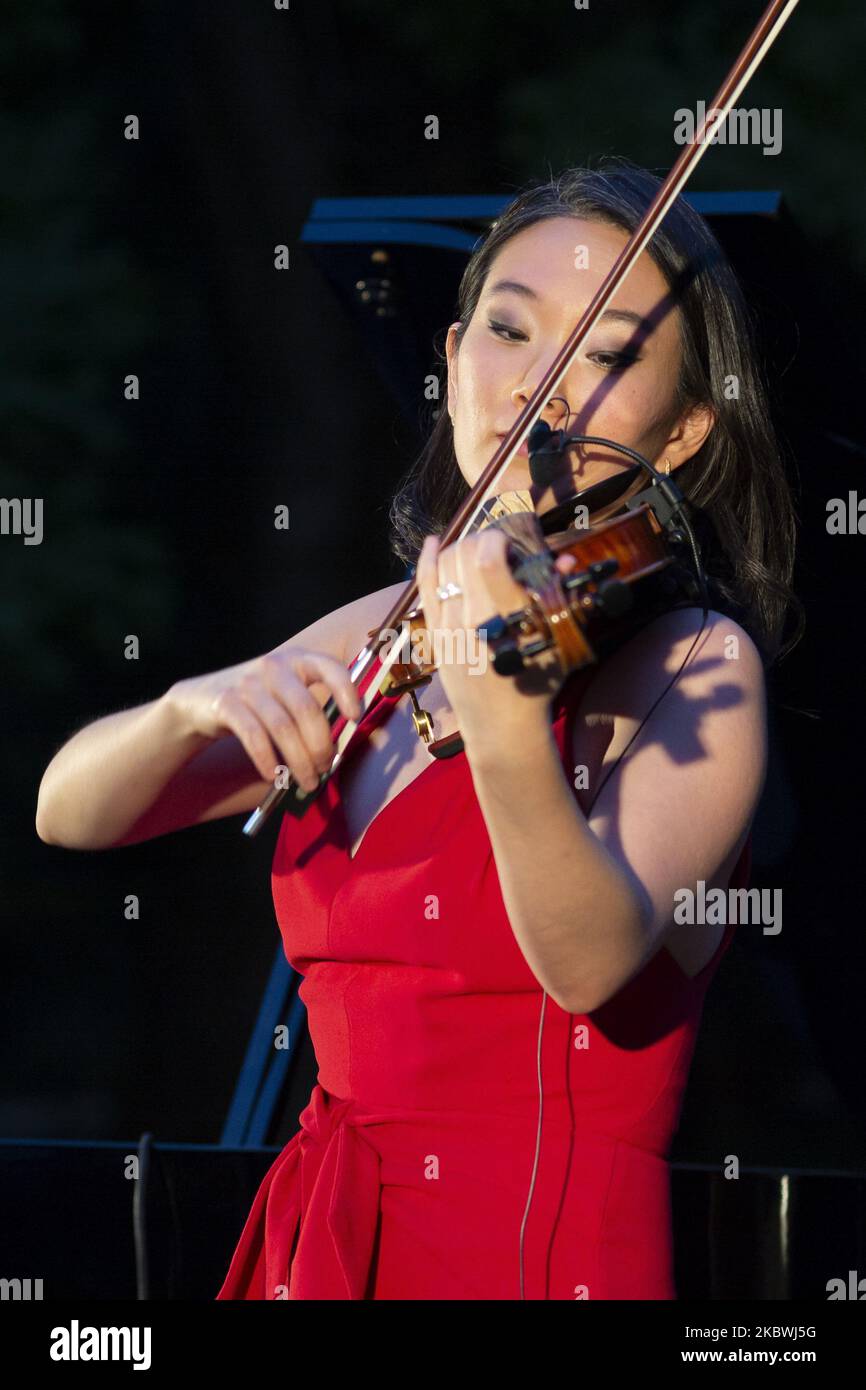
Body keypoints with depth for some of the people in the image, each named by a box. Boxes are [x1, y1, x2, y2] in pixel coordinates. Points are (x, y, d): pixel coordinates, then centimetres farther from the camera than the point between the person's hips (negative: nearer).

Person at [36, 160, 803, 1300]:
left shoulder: (698, 664, -8)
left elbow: (593, 959, -24)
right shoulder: (382, 640, 9)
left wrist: (504, 734, -41)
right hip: (324, 1249, 5)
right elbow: (72, 812, 7)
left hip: (537, 1258, -5)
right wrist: (192, 708, -14)